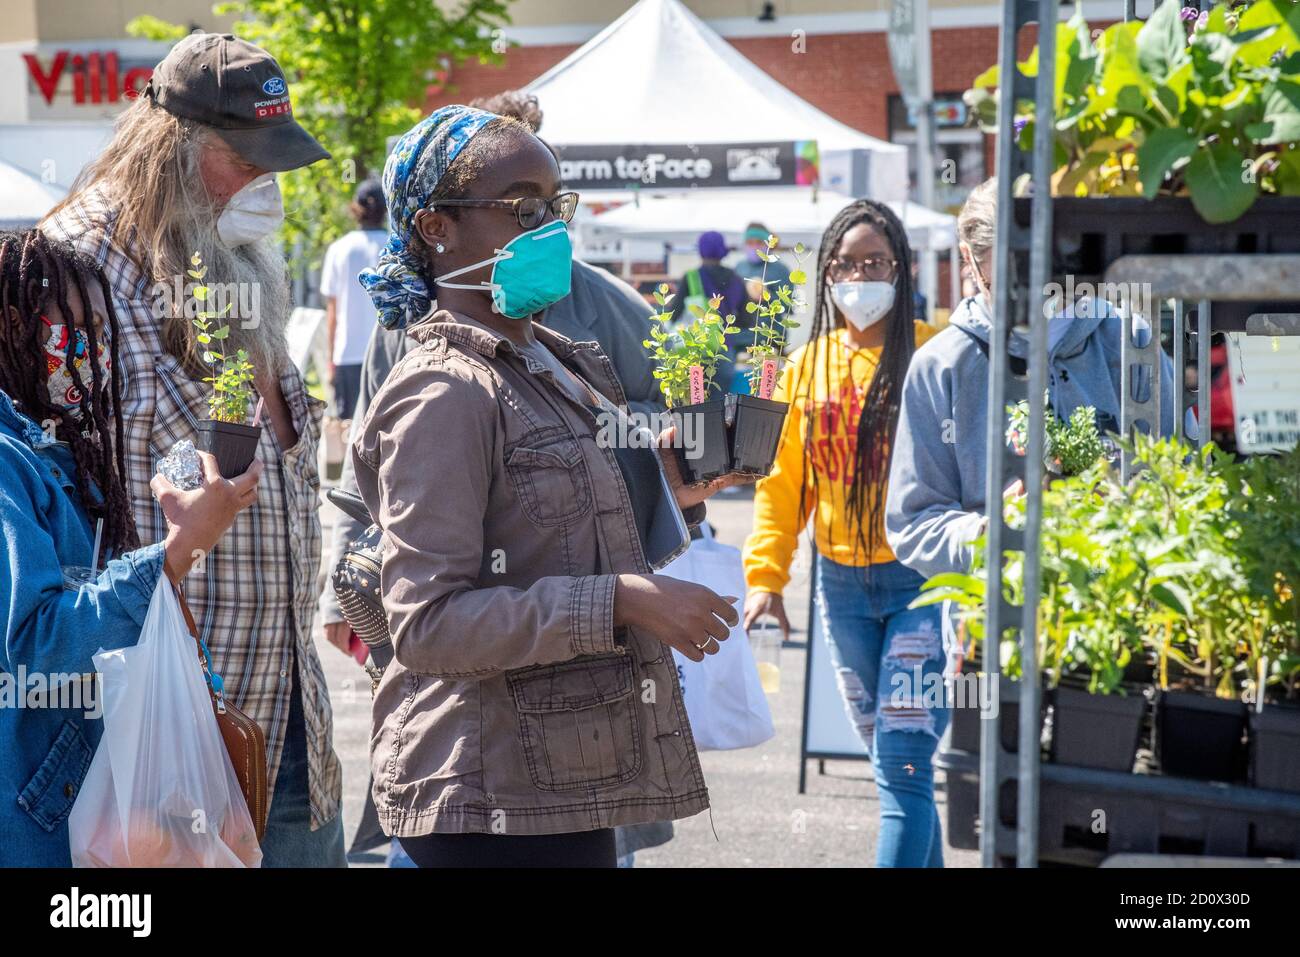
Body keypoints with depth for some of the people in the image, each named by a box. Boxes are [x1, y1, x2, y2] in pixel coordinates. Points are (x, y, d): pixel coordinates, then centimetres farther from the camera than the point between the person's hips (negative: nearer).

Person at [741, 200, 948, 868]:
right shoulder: (808, 364, 9)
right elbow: (782, 480, 11)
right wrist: (765, 573, 3)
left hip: (921, 580, -5)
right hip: (841, 585, 5)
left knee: (903, 767, -10)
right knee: (888, 757, 15)